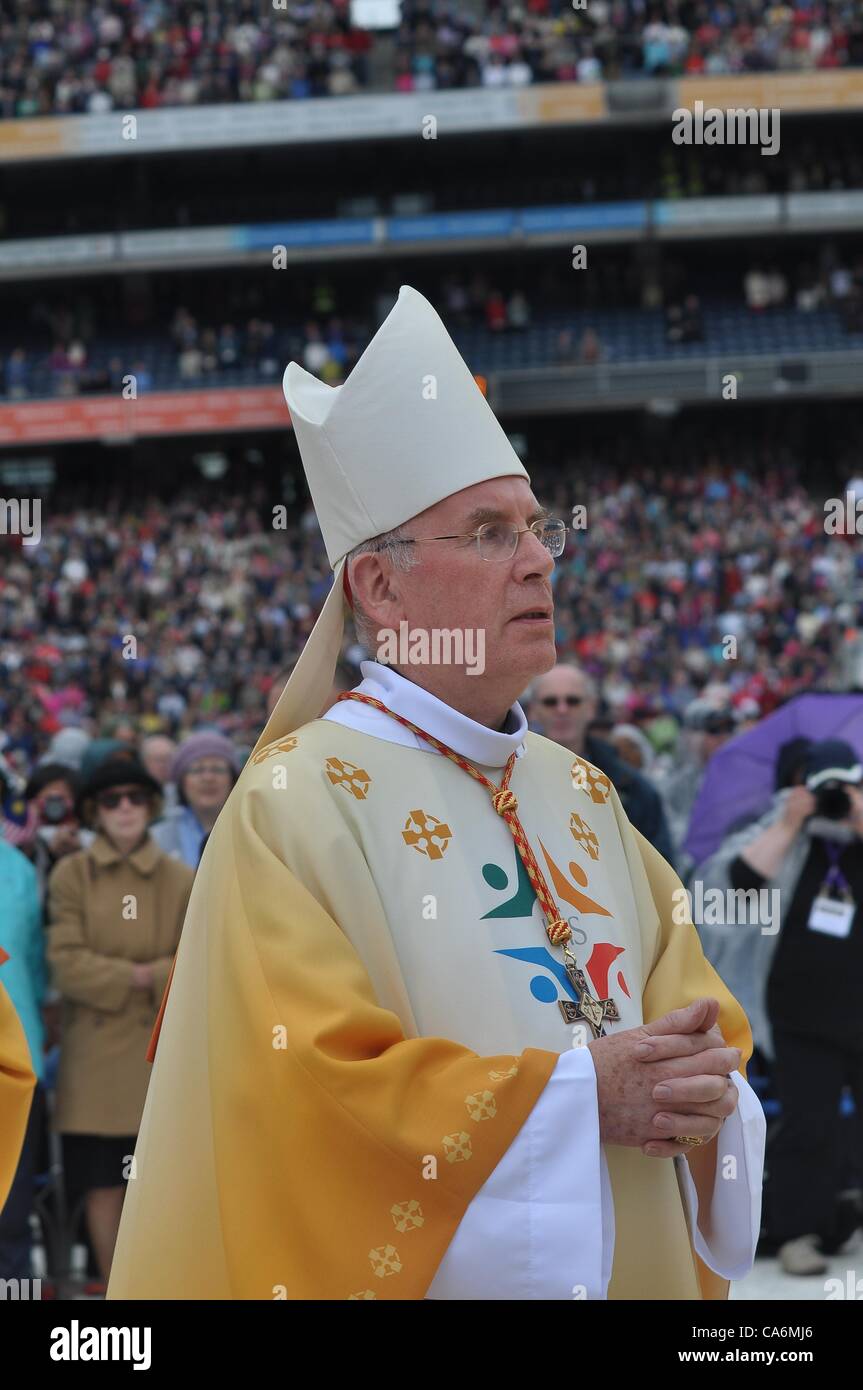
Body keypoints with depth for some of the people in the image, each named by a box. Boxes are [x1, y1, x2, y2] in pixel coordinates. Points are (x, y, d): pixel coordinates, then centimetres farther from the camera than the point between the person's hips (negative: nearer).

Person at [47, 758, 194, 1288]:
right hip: (95, 1052, 0)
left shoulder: (181, 879, 7)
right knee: (102, 1183, 2)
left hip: (162, 1051, 0)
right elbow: (66, 962, -6)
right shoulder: (70, 875, 4)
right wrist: (135, 976, -13)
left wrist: (157, 978, -16)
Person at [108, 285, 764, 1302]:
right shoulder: (295, 800, -13)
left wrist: (698, 1091, -13)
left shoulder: (584, 797, 7)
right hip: (408, 1274, -6)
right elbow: (306, 1090, -21)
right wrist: (577, 1097, -21)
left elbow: (697, 1014, 8)